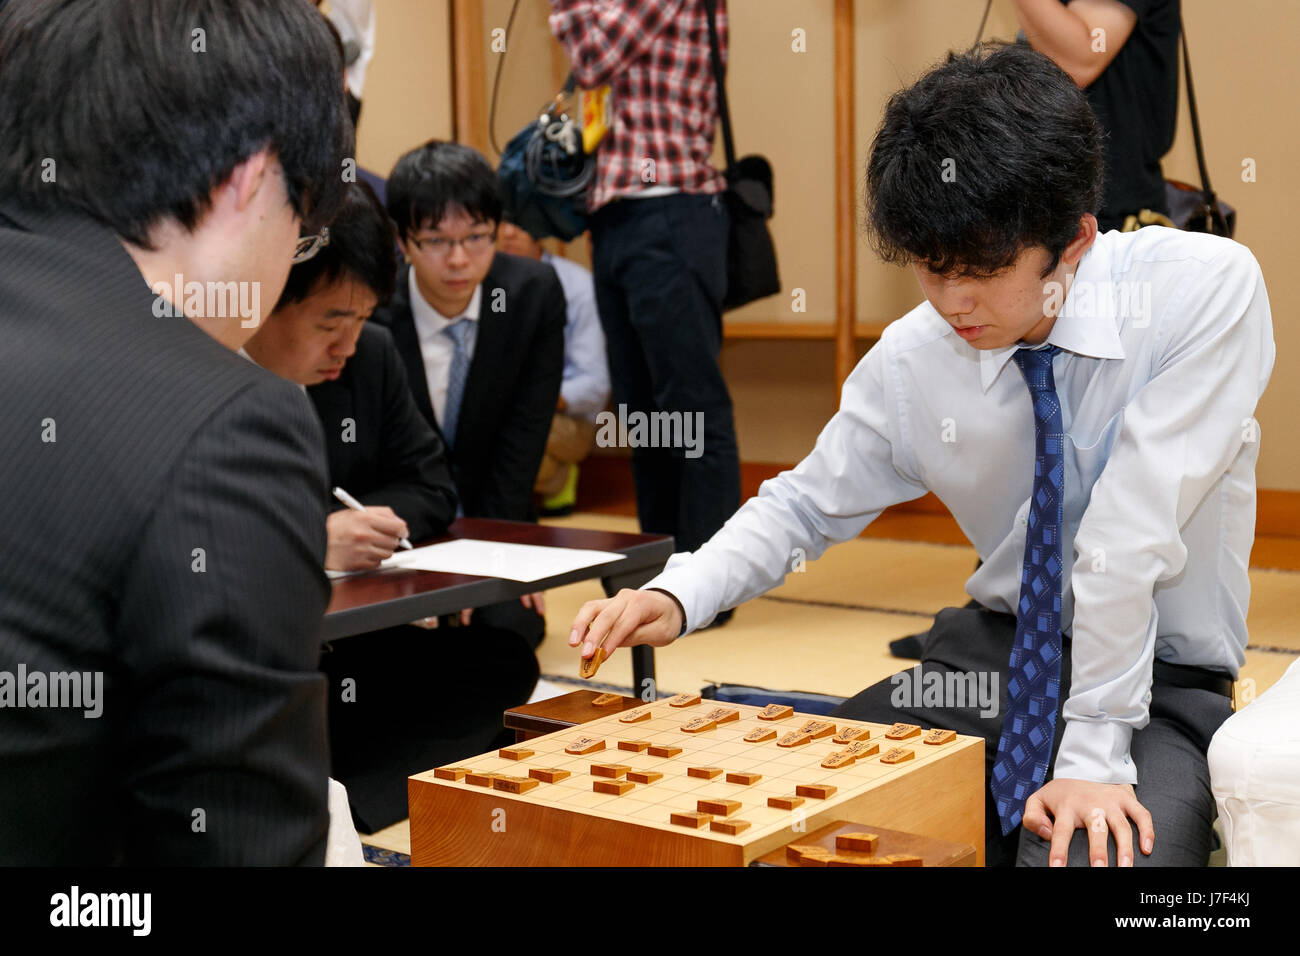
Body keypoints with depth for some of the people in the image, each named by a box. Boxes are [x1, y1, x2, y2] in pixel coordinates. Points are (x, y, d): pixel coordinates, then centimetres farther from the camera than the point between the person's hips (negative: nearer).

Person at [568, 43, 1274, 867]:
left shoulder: (1207, 287, -18)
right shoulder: (912, 358, -6)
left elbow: (1131, 533, -24)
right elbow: (809, 504, 6)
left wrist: (1095, 754, -24)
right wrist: (677, 596, -11)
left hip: (1159, 682, -3)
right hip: (997, 649, 4)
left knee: (1091, 852, -34)